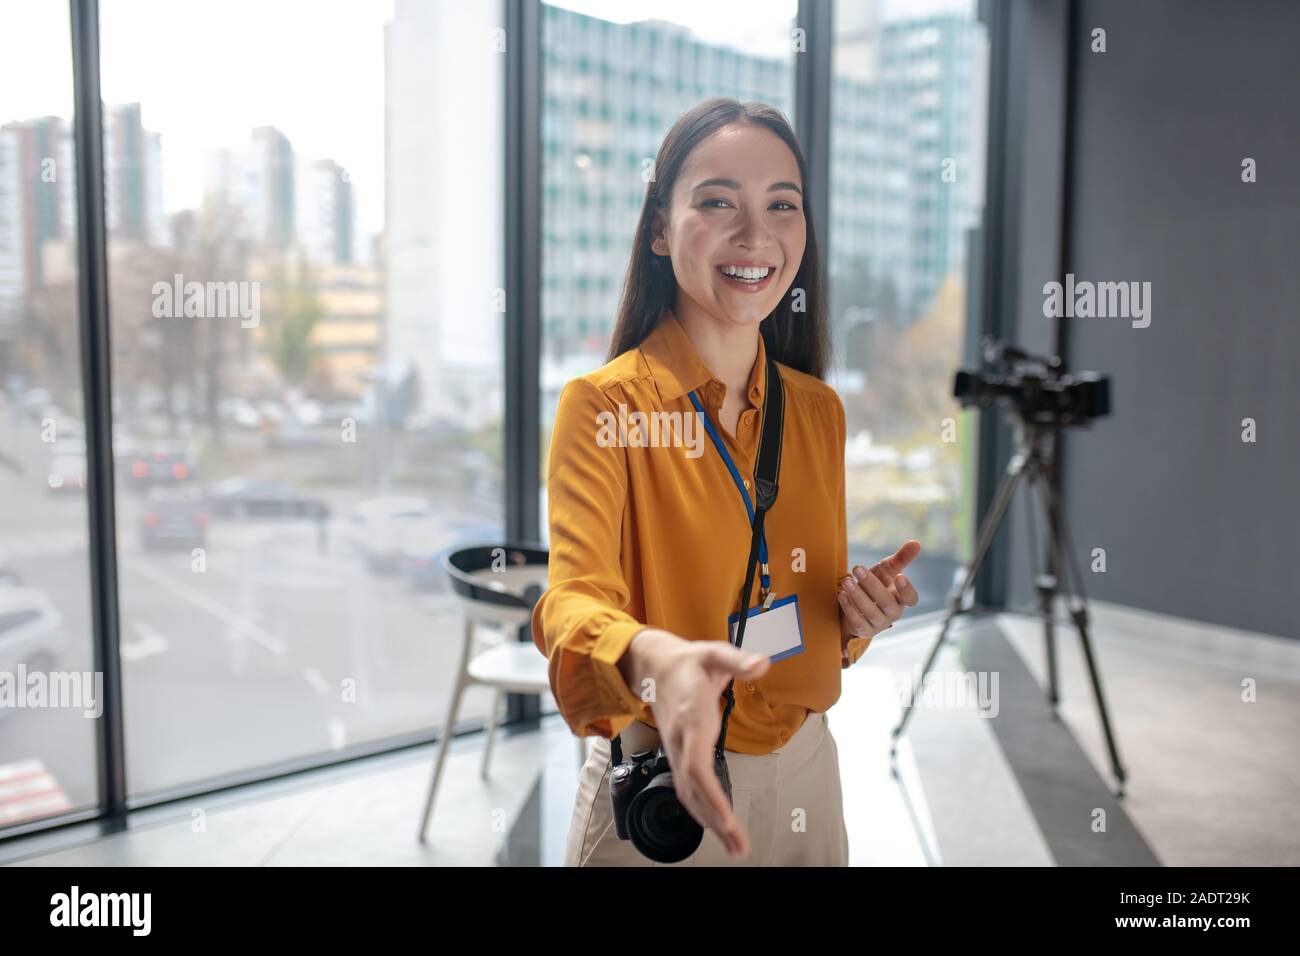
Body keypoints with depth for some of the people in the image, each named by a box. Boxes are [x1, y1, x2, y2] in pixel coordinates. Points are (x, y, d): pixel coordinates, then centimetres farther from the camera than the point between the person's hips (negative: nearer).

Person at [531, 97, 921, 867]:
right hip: (656, 788, -4)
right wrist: (657, 658, -44)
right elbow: (575, 599, -24)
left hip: (804, 776, 5)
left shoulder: (820, 410, 2)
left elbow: (814, 603, 11)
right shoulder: (603, 404, -14)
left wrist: (861, 614, -11)